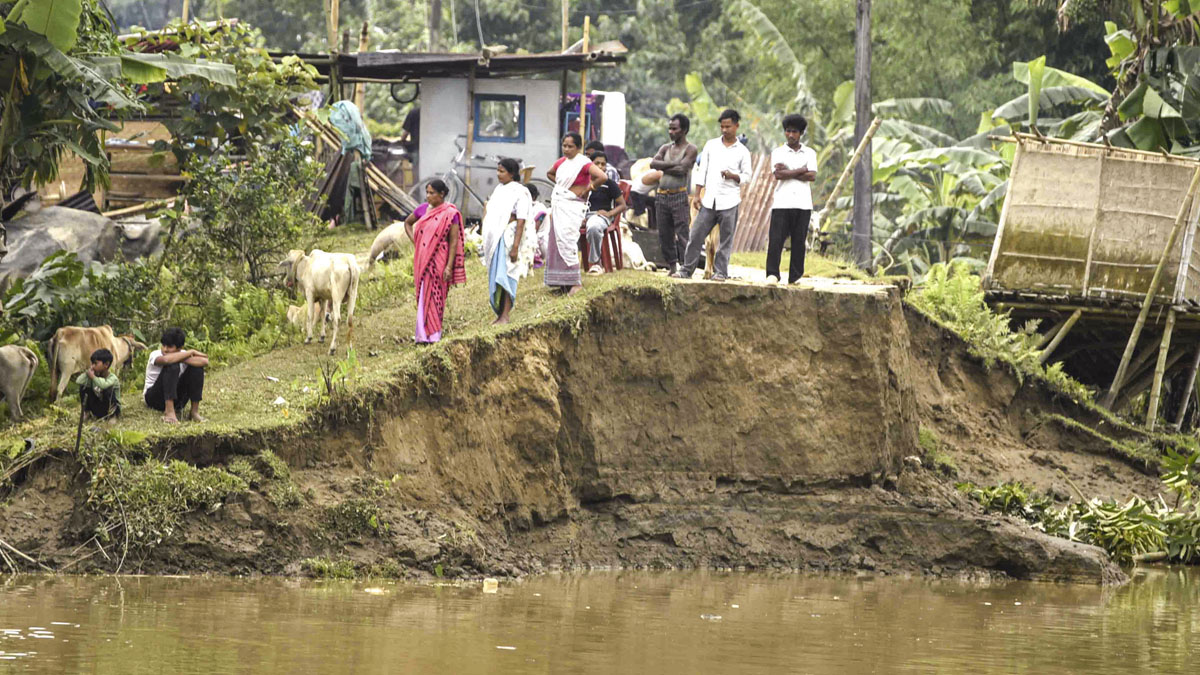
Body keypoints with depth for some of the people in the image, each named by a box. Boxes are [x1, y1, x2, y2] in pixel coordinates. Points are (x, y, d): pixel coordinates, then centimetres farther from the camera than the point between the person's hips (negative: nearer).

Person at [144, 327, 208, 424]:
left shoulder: (182, 354, -6)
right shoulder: (155, 355, -17)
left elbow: (205, 362, -23)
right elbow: (165, 360, -43)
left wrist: (183, 360, -29)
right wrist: (191, 352, -30)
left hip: (176, 398, 4)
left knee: (197, 366, -15)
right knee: (172, 366, -29)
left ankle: (194, 411, -16)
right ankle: (169, 412, -37)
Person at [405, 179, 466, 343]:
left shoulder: (450, 214, -9)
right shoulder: (423, 209, 7)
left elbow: (454, 241, -10)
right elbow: (407, 223, 25)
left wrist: (449, 266, -14)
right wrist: (414, 241, 10)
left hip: (438, 260, -5)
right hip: (422, 259, 5)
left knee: (434, 296, -4)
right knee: (422, 295, 8)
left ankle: (432, 333, 2)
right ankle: (423, 333, 14)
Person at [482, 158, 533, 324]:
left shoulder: (519, 192, -9)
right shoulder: (499, 189, 15)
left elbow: (521, 221, -14)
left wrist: (515, 246, -20)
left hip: (508, 236, -8)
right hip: (495, 237, 8)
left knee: (505, 276, -11)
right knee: (495, 276, 8)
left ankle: (505, 316, -11)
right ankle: (499, 314, 14)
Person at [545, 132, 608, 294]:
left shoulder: (583, 163, -11)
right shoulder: (561, 162, 12)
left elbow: (602, 177, -24)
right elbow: (549, 173, 34)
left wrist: (586, 190, -15)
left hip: (573, 206, -8)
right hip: (558, 205, 8)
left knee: (566, 241, -16)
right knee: (556, 241, 7)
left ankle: (576, 281, -13)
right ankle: (561, 281, 12)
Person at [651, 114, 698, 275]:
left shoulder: (690, 149, 0)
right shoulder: (665, 148, 17)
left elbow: (682, 169, -15)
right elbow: (653, 163, 0)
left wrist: (664, 168, -2)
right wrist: (672, 165, -11)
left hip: (679, 196, -6)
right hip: (662, 196, 6)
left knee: (682, 234, -10)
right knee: (665, 234, 5)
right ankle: (672, 266, 12)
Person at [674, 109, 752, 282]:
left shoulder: (742, 152, 3)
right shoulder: (711, 145, 9)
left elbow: (747, 175, 6)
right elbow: (702, 171, 10)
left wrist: (733, 176, -15)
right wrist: (697, 194, 5)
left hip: (729, 202, -2)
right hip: (709, 200, 2)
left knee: (726, 239, 0)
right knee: (696, 235, 1)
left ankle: (720, 272, 7)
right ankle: (686, 270, 7)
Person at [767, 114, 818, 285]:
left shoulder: (810, 153, 12)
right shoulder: (778, 153, 8)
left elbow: (812, 176, -3)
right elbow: (778, 175, -8)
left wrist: (788, 173, -7)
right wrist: (802, 170, -4)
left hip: (803, 204, 1)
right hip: (782, 203, -1)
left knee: (799, 241, 1)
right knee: (776, 239, -8)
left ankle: (795, 277, 5)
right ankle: (772, 274, -6)